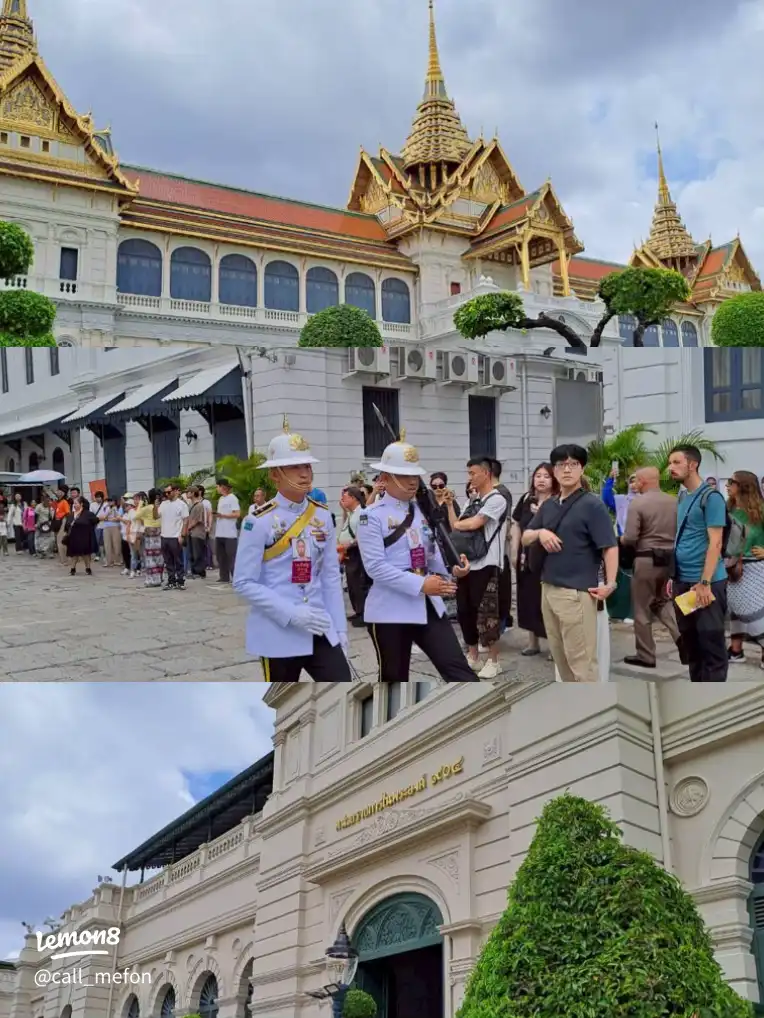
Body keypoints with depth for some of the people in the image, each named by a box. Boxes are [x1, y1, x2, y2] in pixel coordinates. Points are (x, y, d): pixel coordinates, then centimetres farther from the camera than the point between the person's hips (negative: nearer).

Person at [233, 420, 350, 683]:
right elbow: (244, 582, -12)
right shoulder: (259, 521, -11)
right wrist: (291, 614, -21)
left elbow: (331, 577, 9)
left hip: (319, 629, 4)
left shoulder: (322, 516, 5)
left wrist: (340, 628, 4)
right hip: (278, 632, -4)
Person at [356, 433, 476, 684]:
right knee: (394, 680, 8)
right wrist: (421, 584, -23)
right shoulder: (372, 516, -9)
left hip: (428, 606, 5)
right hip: (390, 611, -5)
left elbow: (433, 554, 11)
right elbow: (376, 567, -18)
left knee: (459, 670, -2)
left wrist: (453, 568, -12)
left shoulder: (422, 511, 11)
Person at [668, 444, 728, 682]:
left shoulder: (710, 497, -11)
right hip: (683, 581, 8)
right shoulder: (683, 497, 14)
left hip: (705, 582, -8)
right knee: (690, 642, 13)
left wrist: (705, 583, -20)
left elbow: (715, 543, -16)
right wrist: (674, 576, 15)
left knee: (711, 644, -2)